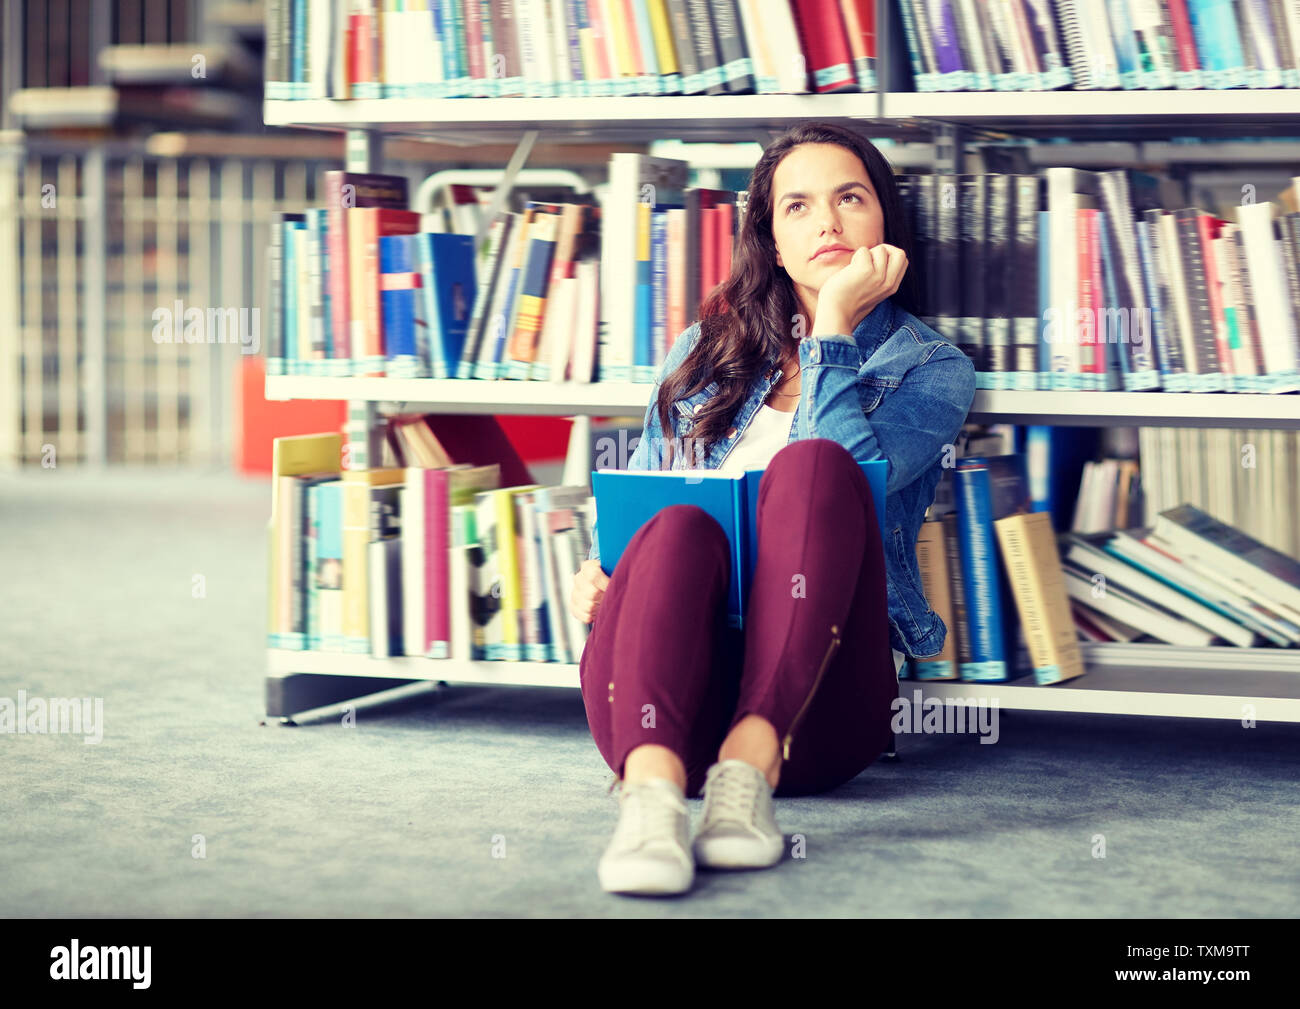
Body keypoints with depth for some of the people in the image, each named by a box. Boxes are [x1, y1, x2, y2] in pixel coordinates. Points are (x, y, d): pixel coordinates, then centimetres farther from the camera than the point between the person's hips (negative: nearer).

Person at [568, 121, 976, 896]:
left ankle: (752, 764, -46)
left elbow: (844, 472, -6)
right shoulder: (709, 348, 24)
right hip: (668, 698, 2)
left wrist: (835, 323, -1)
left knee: (812, 463, -28)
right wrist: (597, 574, 2)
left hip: (811, 711, -2)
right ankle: (651, 794, -58)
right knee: (680, 527, -32)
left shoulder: (930, 366, 14)